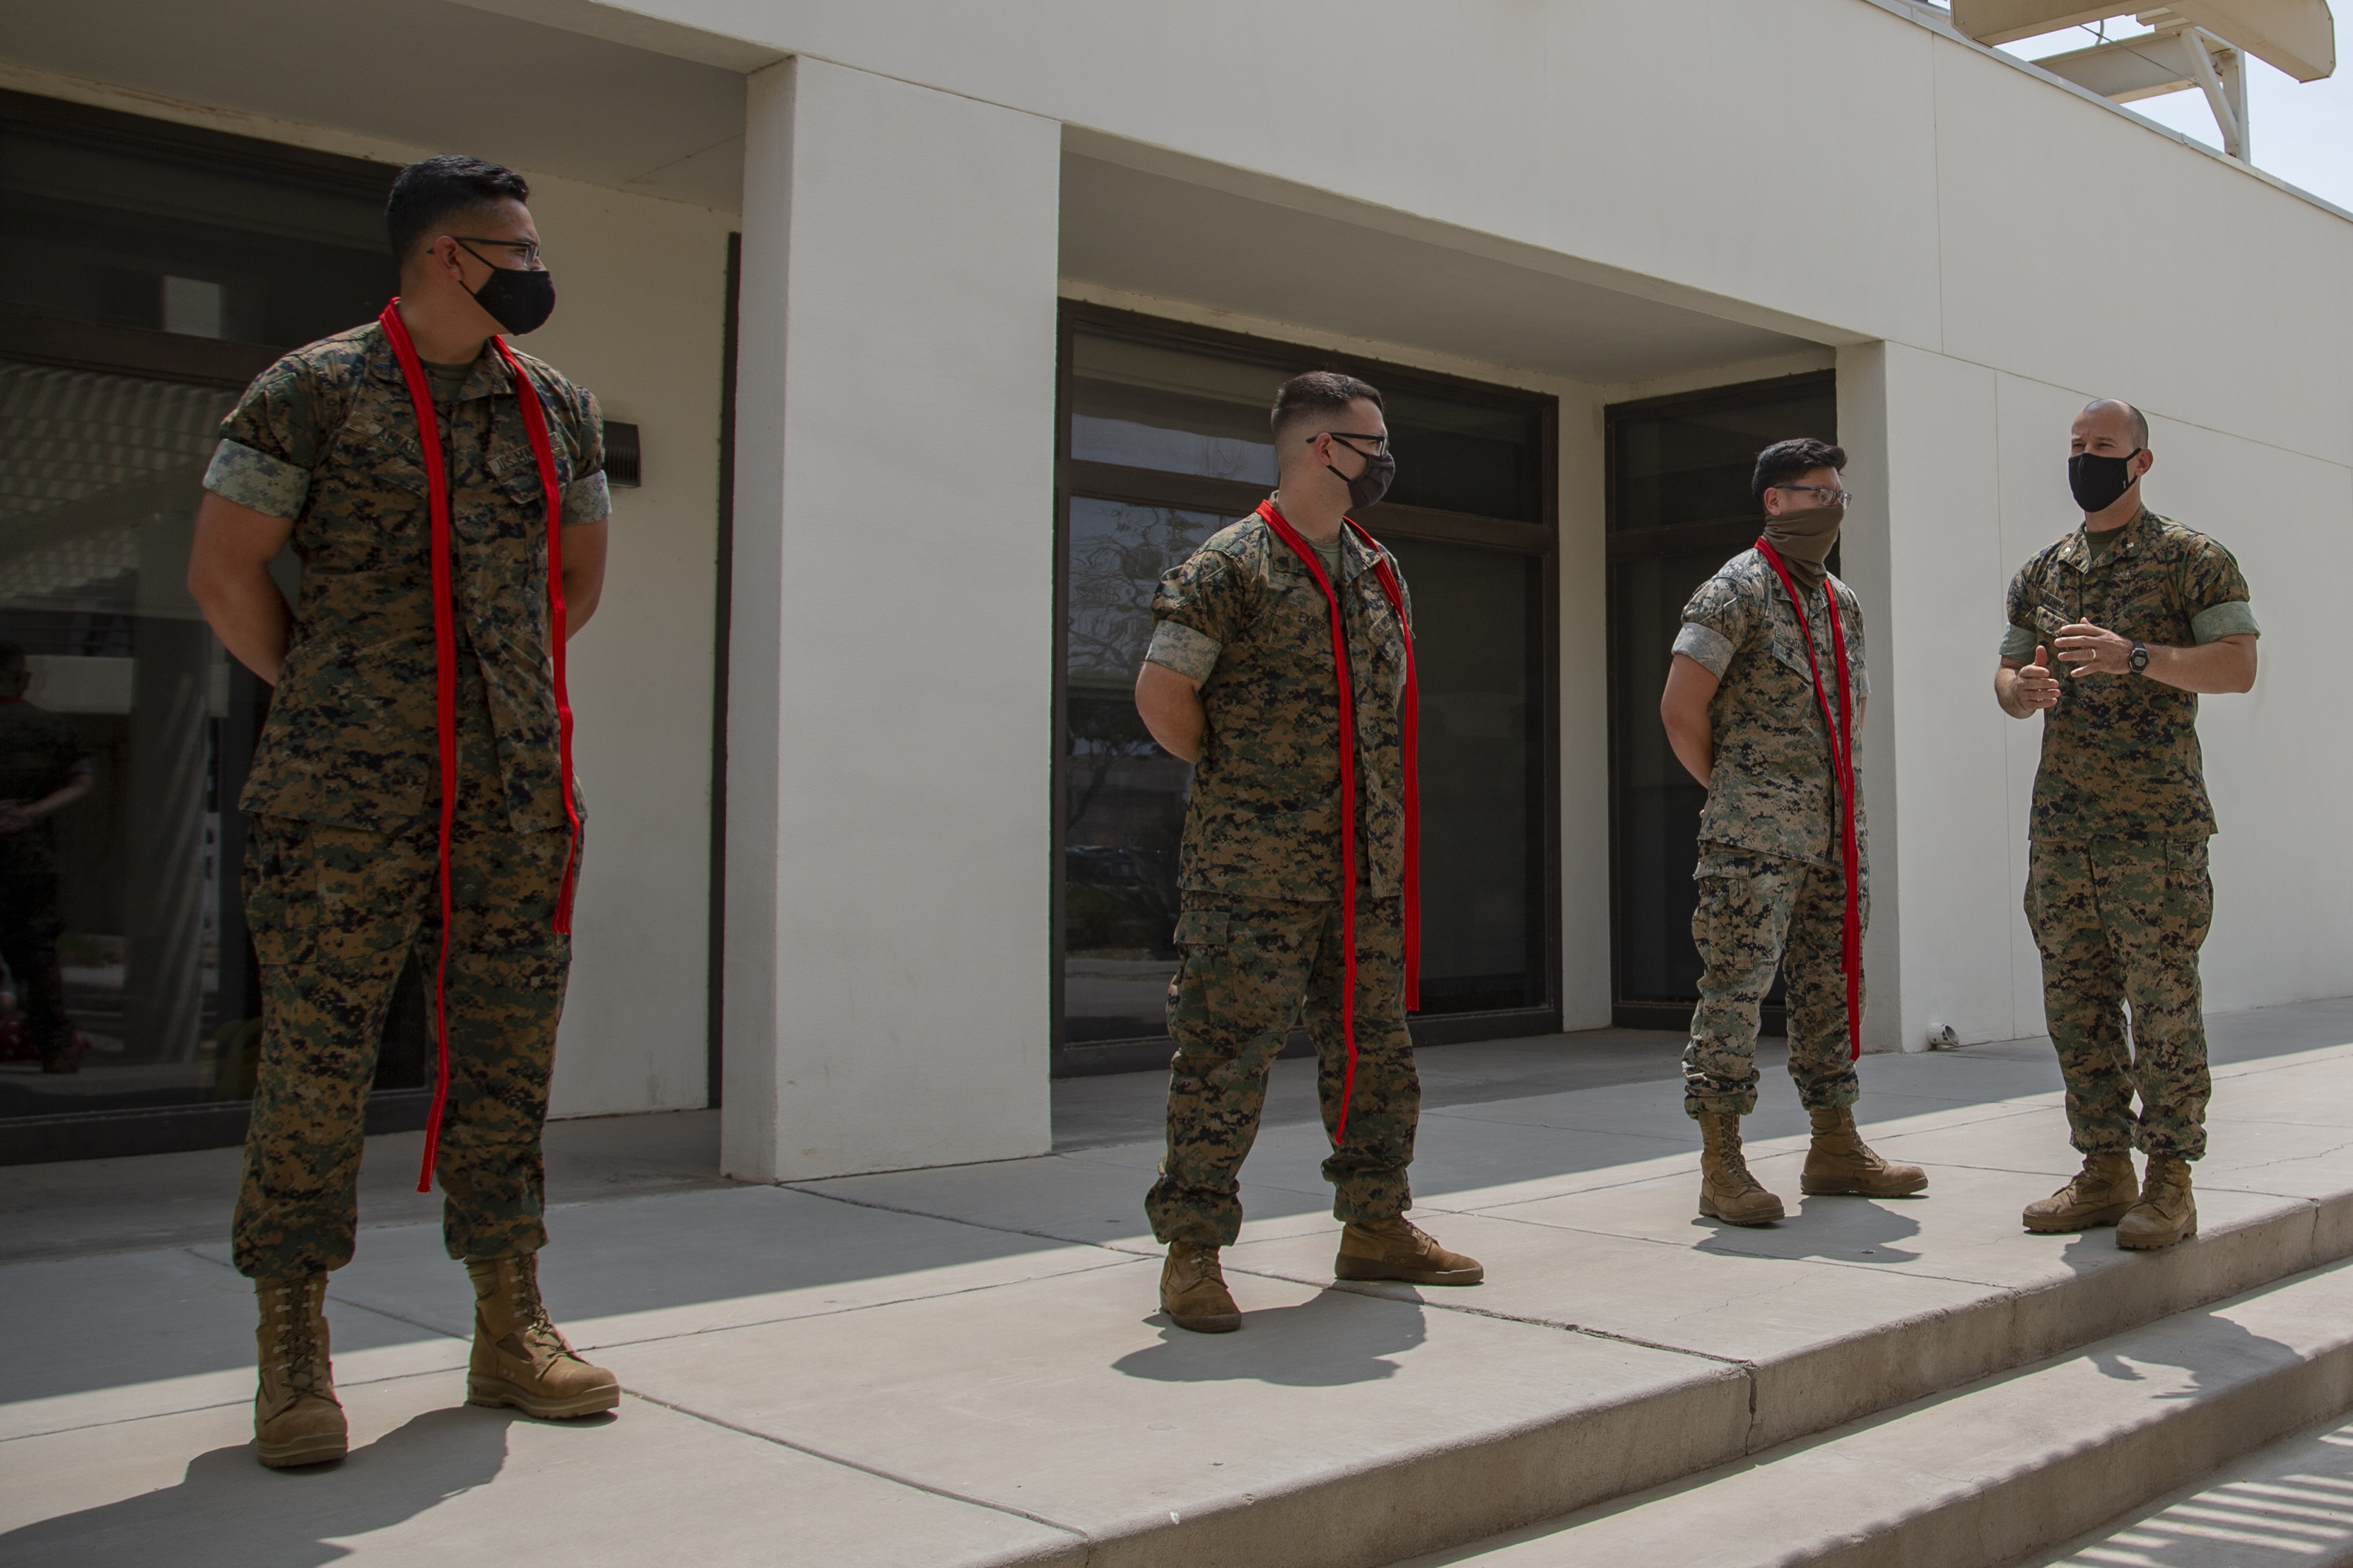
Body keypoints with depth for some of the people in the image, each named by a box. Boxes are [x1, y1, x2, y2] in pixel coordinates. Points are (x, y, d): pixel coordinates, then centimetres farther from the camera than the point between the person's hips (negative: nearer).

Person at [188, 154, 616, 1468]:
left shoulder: (559, 409, 14)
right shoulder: (315, 392, -1)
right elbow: (224, 570, 0)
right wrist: (323, 700, 4)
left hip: (517, 790, 5)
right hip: (348, 797, -4)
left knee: (508, 1056, 7)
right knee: (319, 1058, -2)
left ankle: (512, 1331, 17)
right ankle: (294, 1354, 9)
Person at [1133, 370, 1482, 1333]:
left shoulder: (1381, 574, 16)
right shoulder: (1232, 565, -8)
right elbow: (1161, 693, -11)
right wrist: (1235, 778, -3)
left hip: (1366, 867, 7)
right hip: (1256, 870, -7)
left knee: (1376, 1049, 12)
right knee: (1227, 1053, -4)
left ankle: (1375, 1227, 24)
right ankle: (1193, 1252, 4)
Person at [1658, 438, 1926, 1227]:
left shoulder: (1843, 601, 16)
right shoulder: (1736, 592, -8)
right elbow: (1680, 710, -12)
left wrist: (1831, 794, 17)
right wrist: (1732, 791, -3)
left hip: (1835, 831, 8)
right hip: (1755, 836, -8)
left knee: (1831, 986, 11)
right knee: (1736, 988, -8)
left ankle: (1835, 1148, 20)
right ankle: (1722, 1167, -4)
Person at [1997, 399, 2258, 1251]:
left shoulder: (2193, 558, 1)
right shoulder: (2040, 573, 17)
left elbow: (2239, 665, -7)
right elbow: (2008, 678, 20)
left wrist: (2134, 656, -21)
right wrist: (2023, 689, -4)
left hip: (2156, 820, -6)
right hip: (2060, 821, 6)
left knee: (2163, 999, -4)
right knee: (2076, 1000, 6)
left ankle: (2170, 1180, 3)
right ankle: (2105, 1171, 14)